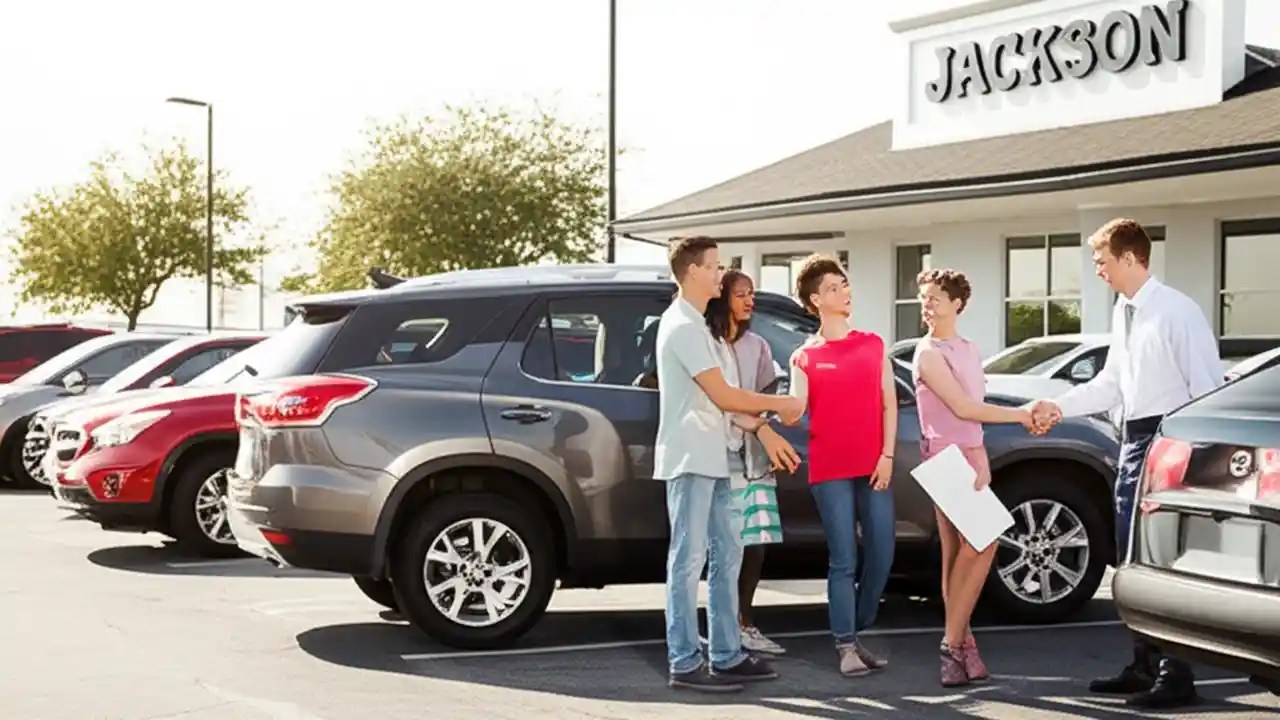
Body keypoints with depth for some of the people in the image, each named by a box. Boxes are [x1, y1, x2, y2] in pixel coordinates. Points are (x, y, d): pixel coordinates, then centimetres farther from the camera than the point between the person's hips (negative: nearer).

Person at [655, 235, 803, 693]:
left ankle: (727, 656, 16)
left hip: (710, 459, 10)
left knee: (726, 555, 11)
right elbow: (723, 396, -15)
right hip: (690, 459, -10)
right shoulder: (683, 326, -14)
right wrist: (778, 404, -4)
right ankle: (685, 665, -3)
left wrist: (761, 426, 10)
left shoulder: (693, 324, 18)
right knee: (689, 560, -7)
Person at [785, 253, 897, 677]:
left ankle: (856, 633, 20)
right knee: (843, 560, -4)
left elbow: (888, 404, 9)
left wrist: (887, 456, -1)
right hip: (830, 471, -3)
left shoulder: (873, 345, 13)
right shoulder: (805, 357, 6)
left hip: (874, 468, 3)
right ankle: (846, 646, 2)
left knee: (881, 556, 2)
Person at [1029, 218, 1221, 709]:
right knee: (1132, 558, 14)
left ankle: (1177, 677, 0)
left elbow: (1208, 386, -16)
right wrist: (1060, 406, 10)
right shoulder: (1123, 312, 11)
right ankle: (1144, 665, 24)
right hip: (1134, 438, 9)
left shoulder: (1177, 312, -15)